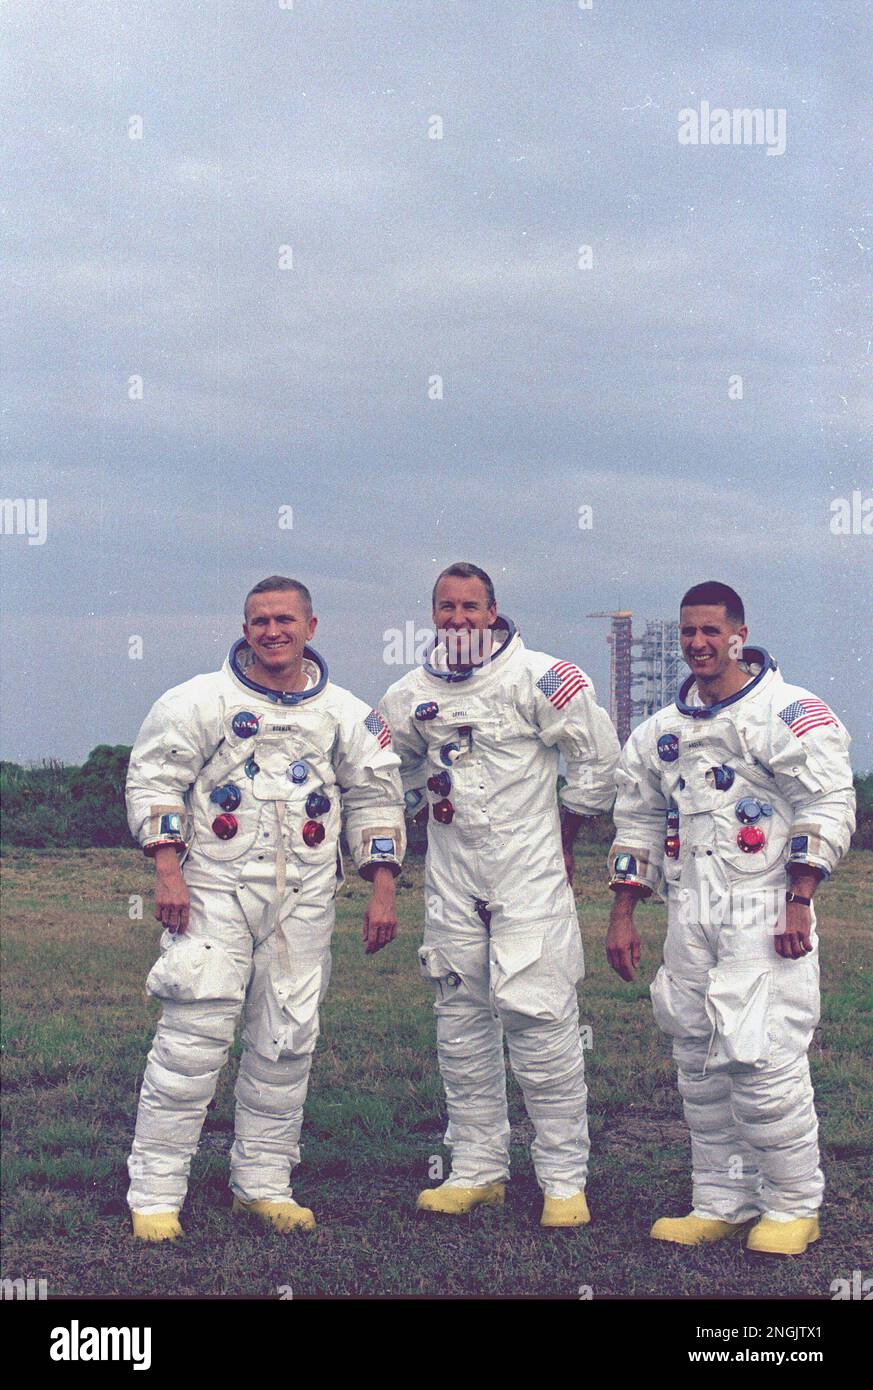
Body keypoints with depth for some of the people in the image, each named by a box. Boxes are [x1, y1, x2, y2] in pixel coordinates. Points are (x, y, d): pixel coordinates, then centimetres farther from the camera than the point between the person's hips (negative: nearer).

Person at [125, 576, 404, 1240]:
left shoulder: (345, 714, 10)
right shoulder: (203, 700, 0)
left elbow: (376, 799, 15)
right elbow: (154, 778, -1)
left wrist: (382, 891, 8)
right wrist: (169, 873, -10)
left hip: (304, 903, 3)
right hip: (214, 891, -3)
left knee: (287, 1043, 5)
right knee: (193, 1036, -8)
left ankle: (264, 1182, 18)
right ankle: (155, 1192, -1)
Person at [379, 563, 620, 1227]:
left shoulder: (539, 679, -7)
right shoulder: (411, 696, 6)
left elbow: (599, 757, -1)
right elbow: (394, 768, 26)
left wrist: (561, 838, 3)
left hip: (531, 879, -5)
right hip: (452, 882, 5)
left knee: (541, 1023, -8)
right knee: (462, 1026, 8)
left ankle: (565, 1179, 1)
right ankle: (478, 1169, 19)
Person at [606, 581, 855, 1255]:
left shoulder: (791, 713, -3)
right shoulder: (661, 732, 17)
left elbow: (828, 808, -8)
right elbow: (638, 824, 21)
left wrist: (799, 902, -14)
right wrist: (622, 915, 16)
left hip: (765, 914, -6)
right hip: (689, 917, 6)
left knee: (763, 1060, -11)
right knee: (700, 1066, 7)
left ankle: (792, 1206, 4)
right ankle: (722, 1202, 18)